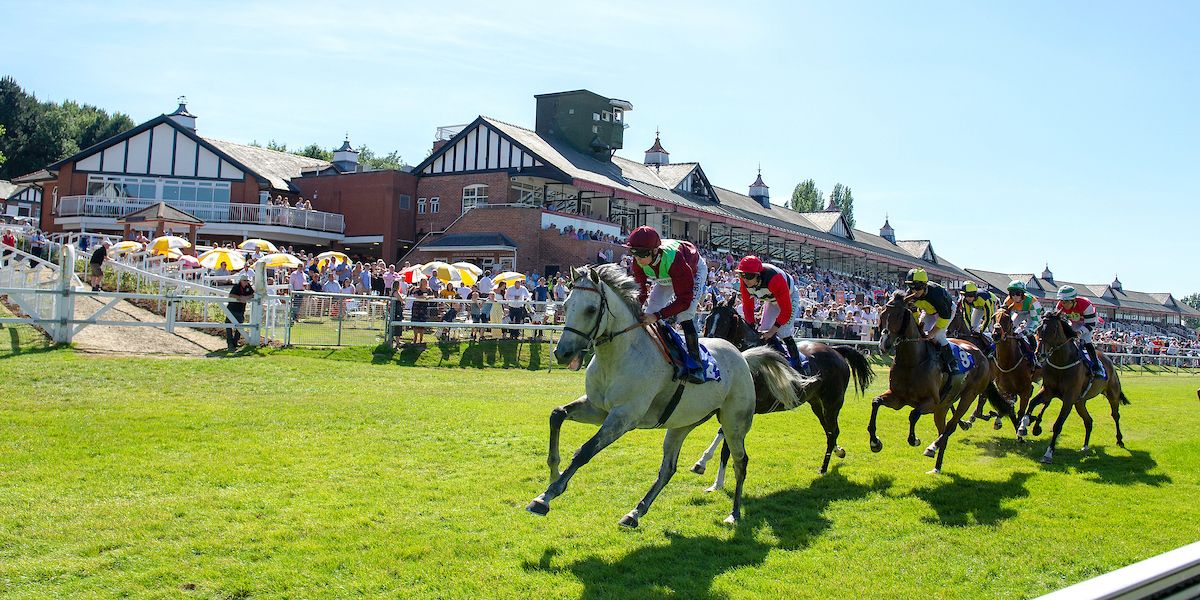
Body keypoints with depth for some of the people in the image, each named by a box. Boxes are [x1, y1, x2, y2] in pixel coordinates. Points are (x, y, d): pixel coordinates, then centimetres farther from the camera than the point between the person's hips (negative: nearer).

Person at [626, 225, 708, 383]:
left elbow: (684, 300, -43)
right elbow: (640, 288, -13)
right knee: (650, 313, -6)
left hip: (695, 271, -6)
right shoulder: (638, 261, -28)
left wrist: (657, 316, -53)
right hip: (666, 277, 6)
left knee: (685, 314, -24)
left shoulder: (673, 259, -46)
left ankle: (695, 364, -21)